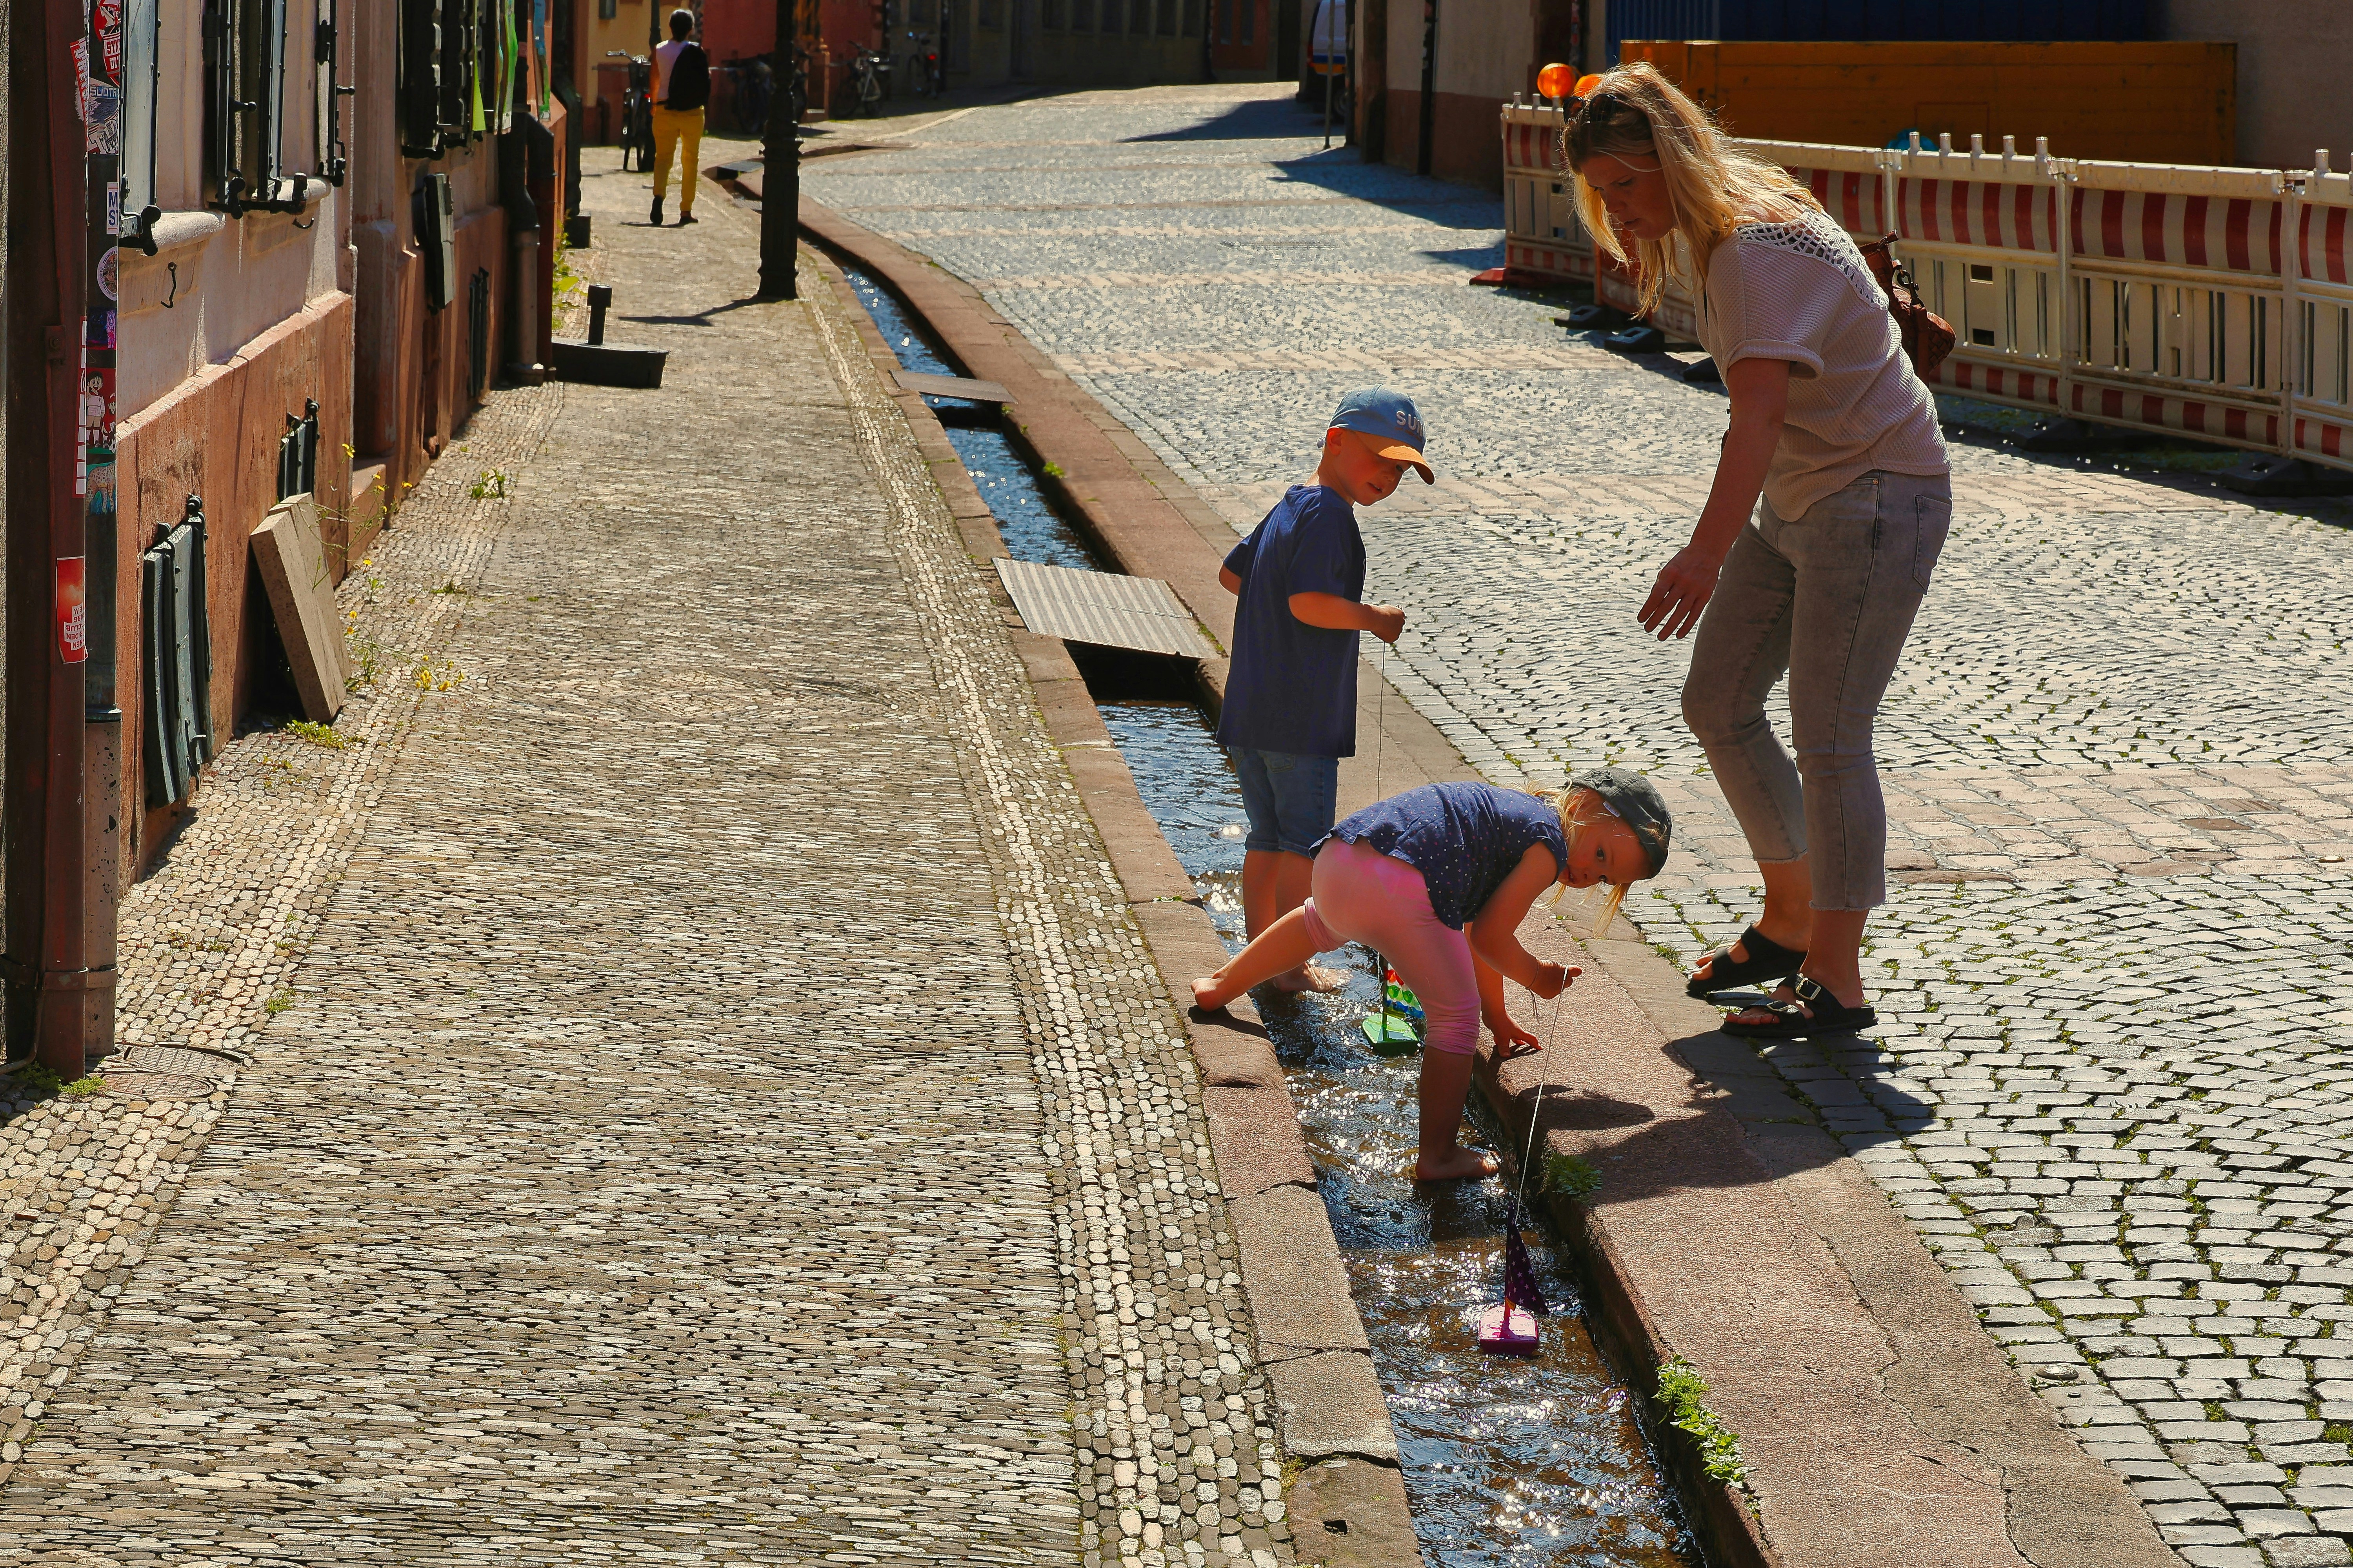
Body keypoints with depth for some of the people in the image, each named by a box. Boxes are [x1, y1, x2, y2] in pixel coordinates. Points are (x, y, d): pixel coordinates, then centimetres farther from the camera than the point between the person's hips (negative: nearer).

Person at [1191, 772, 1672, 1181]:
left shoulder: (1513, 815, 31)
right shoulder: (1550, 844, 4)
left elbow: (1475, 932, 39)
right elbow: (1490, 938, 3)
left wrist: (1497, 1015, 45)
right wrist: (1537, 977, 21)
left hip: (1334, 858, 9)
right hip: (1398, 888, -9)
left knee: (1322, 924, 44)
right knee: (1455, 1020, 5)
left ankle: (1221, 985, 62)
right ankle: (1437, 1157, 10)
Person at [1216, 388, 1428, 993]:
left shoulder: (1288, 507, 15)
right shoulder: (1327, 513, -16)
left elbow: (1231, 574, 24)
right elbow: (1309, 602, -25)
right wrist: (1373, 618, -12)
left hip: (1251, 710, 9)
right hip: (1301, 715, -9)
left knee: (1267, 839, 16)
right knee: (1305, 844, 0)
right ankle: (1292, 966, 5)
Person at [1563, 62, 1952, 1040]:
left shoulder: (1756, 251, -25)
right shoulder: (1708, 236, 5)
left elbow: (1759, 414, -38)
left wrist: (1707, 553, -48)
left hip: (1877, 497, -10)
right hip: (1794, 499, 10)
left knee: (1826, 739, -8)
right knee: (1718, 704, 11)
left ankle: (1837, 984, 1)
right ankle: (1791, 919, 25)